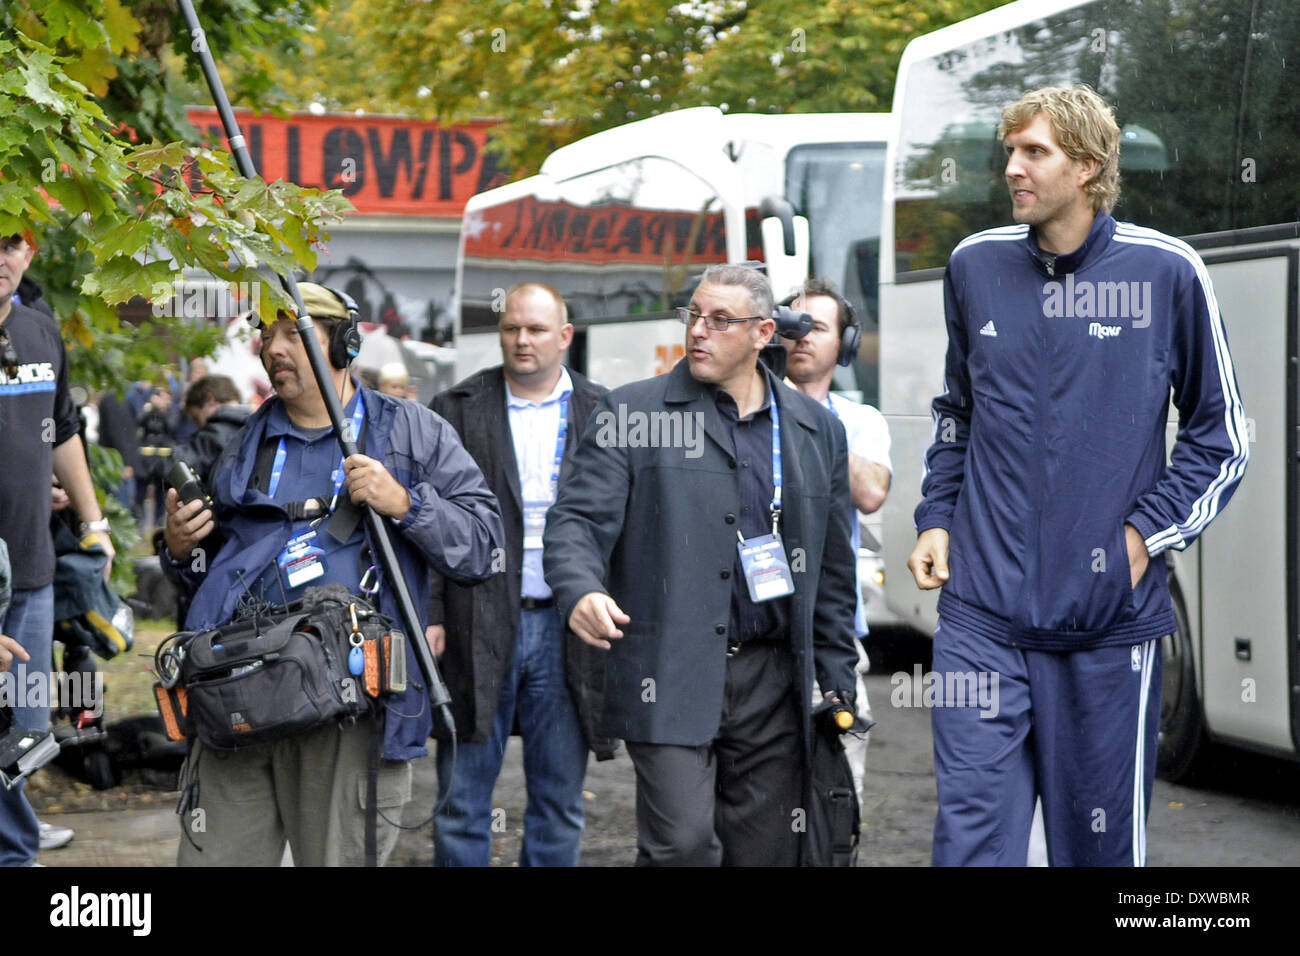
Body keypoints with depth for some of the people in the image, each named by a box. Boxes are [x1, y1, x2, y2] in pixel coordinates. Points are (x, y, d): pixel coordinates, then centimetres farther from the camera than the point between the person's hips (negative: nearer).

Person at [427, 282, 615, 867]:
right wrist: (429, 616, -6)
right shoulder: (457, 410, 5)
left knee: (559, 803, 7)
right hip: (478, 627, -1)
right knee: (462, 802, 2)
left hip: (566, 627, 1)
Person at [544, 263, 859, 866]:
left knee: (766, 851, 6)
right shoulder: (631, 413, 3)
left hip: (774, 681, 4)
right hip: (671, 679, -3)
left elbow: (833, 570, 17)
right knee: (682, 845, -14)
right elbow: (579, 519, -5)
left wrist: (836, 681, 14)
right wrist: (580, 591, -26)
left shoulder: (817, 430, 13)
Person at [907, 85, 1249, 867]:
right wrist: (936, 520, 11)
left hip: (1109, 619, -2)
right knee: (972, 827, -2)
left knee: (1102, 834, 9)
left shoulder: (1166, 272, -3)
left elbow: (1222, 432, 4)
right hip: (983, 609, 2)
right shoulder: (976, 265, 7)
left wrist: (1148, 532, -6)